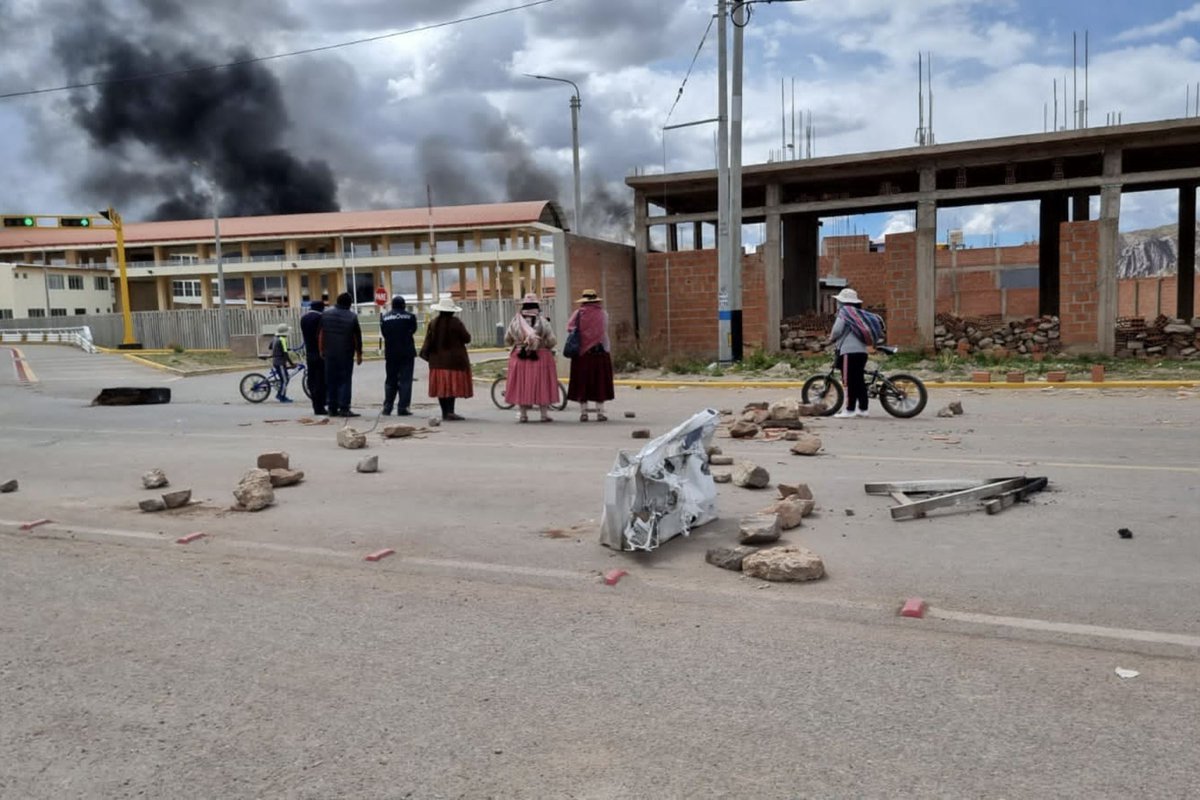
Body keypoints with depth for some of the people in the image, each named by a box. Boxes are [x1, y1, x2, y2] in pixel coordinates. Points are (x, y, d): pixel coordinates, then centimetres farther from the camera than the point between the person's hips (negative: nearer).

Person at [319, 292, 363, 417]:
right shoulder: (352, 317, -7)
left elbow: (320, 335, 7)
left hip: (329, 353, 3)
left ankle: (332, 408, 10)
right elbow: (357, 337, -5)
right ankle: (344, 408, -6)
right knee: (345, 380, 0)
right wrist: (359, 354, 3)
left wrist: (321, 350, 15)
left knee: (331, 380, 9)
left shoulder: (326, 314, 4)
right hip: (346, 354, -3)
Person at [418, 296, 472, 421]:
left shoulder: (433, 323, 2)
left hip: (438, 360, 4)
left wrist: (427, 355, 16)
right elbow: (467, 338, -5)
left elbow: (428, 341, 5)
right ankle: (450, 411, -10)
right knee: (452, 385, -2)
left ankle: (445, 412, 14)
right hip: (454, 360, -4)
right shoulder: (455, 322, -11)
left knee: (441, 385, 9)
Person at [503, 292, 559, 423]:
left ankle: (523, 414, 14)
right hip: (541, 357, -2)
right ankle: (544, 413, 9)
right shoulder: (543, 321, -8)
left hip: (519, 358, 2)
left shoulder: (515, 321, -2)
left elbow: (507, 340, 7)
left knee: (522, 384, 9)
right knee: (542, 384, 6)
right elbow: (552, 341, -8)